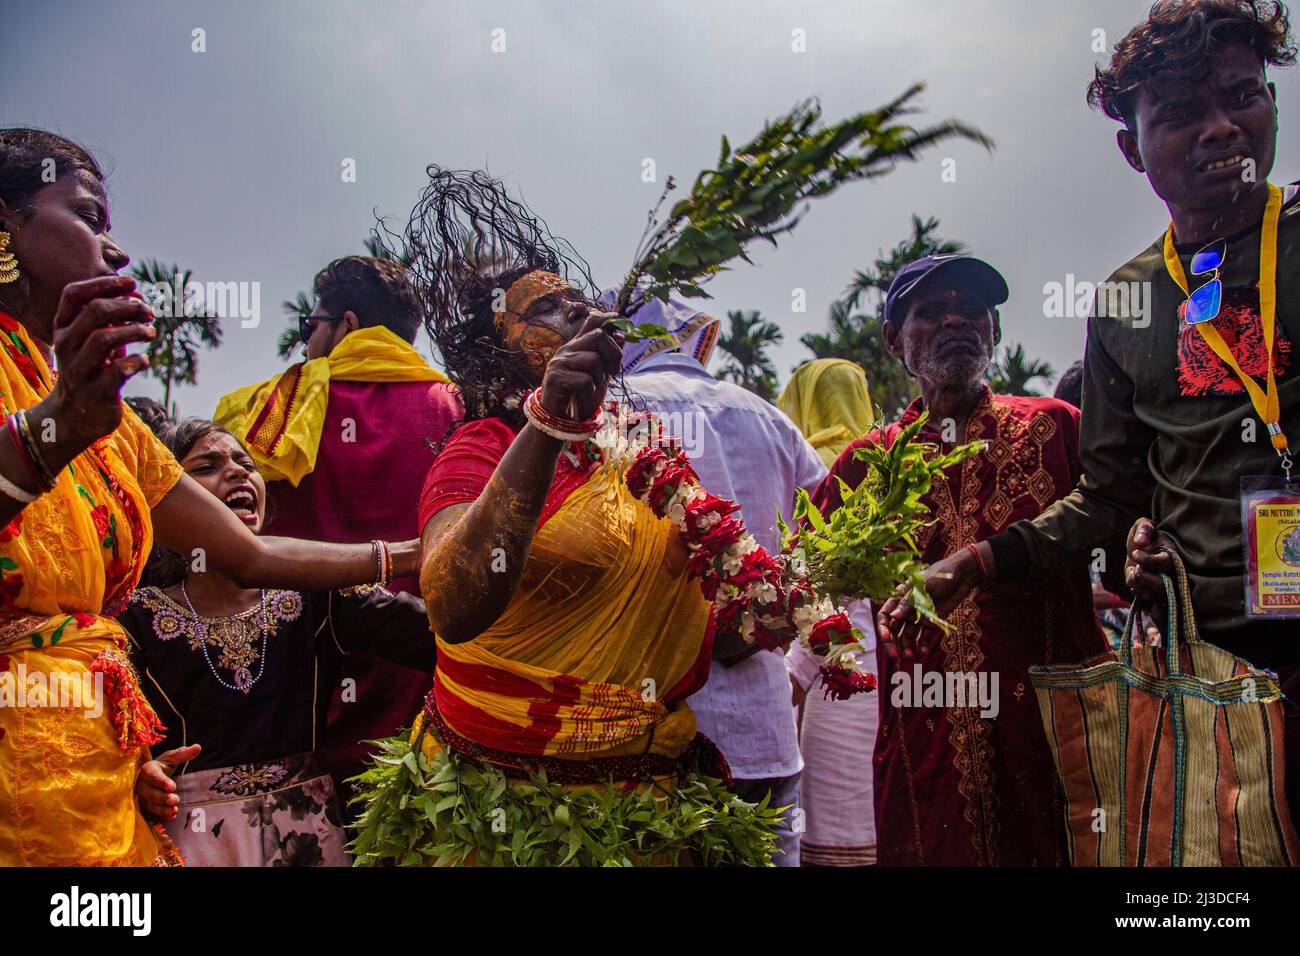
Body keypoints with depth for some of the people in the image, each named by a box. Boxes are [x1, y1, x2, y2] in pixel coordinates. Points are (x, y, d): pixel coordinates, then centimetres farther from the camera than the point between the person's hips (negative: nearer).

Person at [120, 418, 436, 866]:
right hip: (190, 839, -1)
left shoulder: (313, 595, -2)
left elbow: (435, 631, -17)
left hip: (310, 832, 2)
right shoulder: (140, 619, -2)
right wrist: (143, 782, -25)